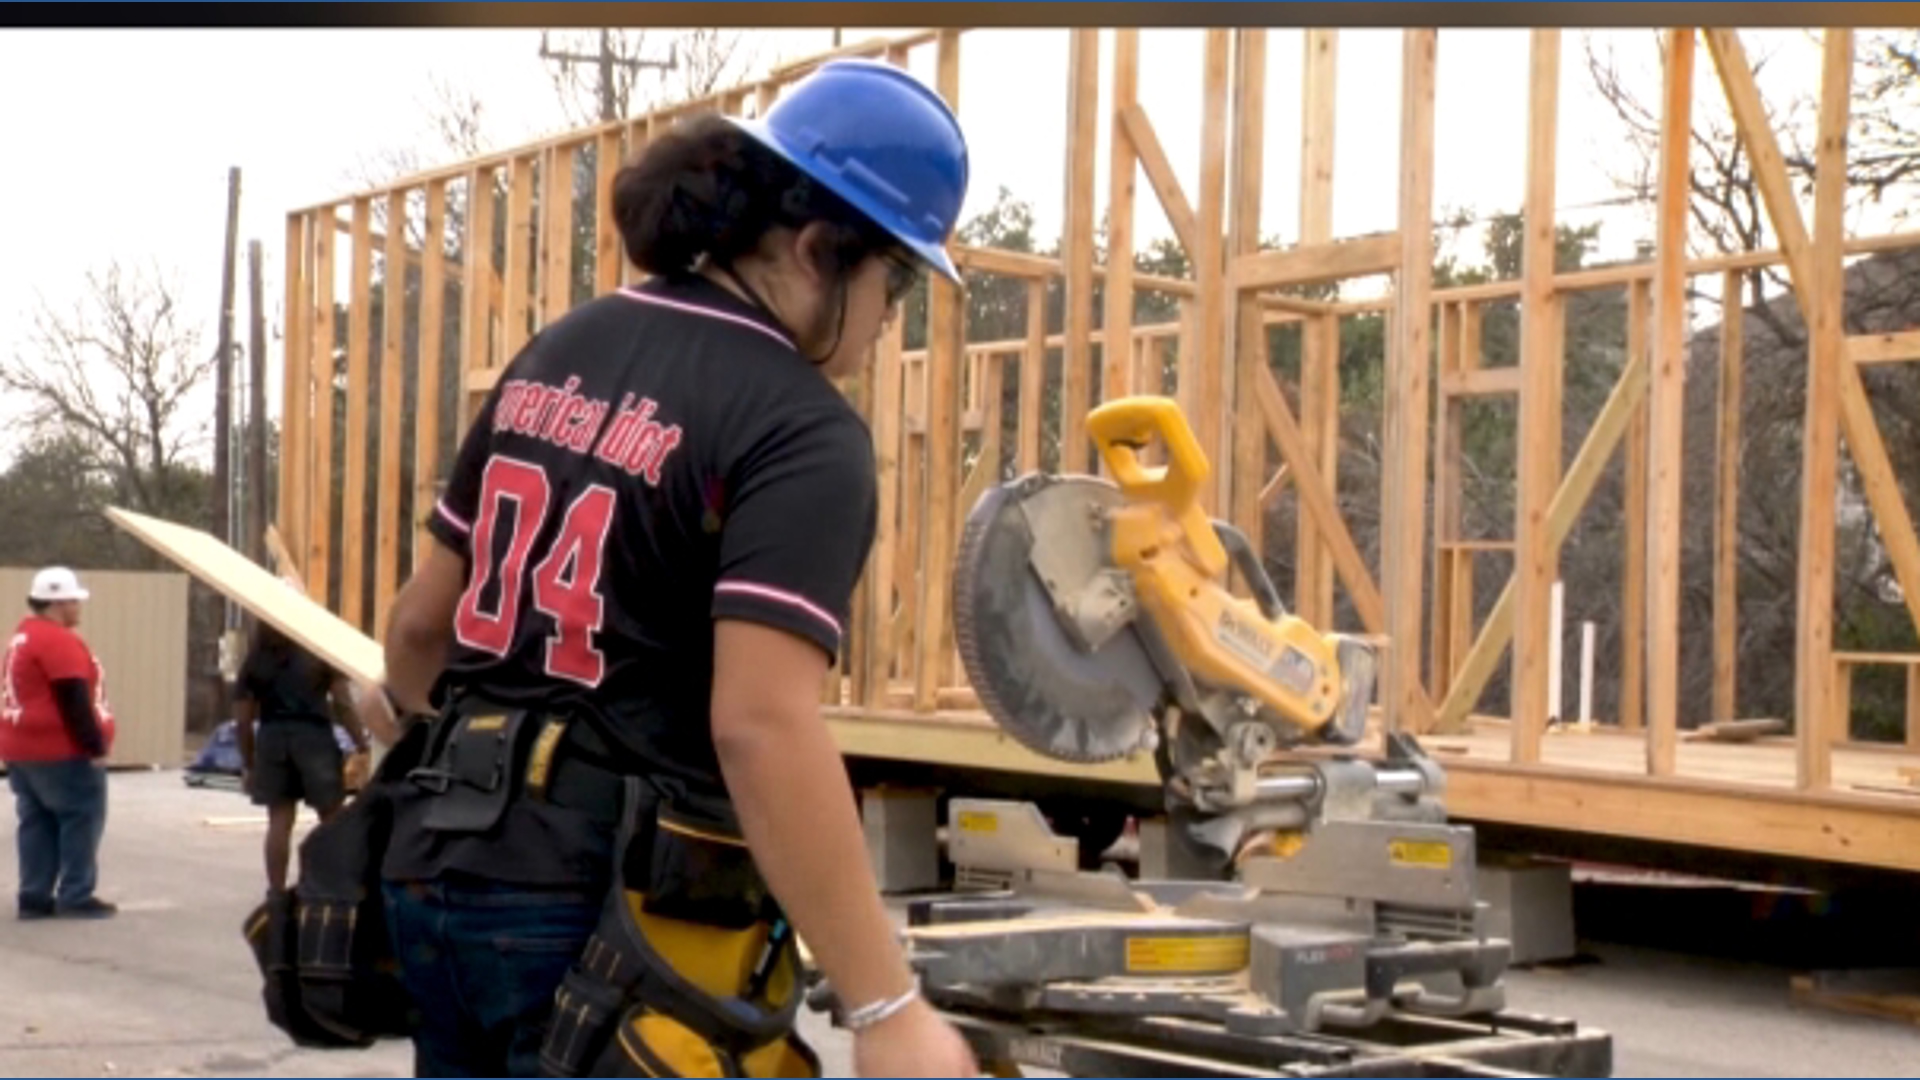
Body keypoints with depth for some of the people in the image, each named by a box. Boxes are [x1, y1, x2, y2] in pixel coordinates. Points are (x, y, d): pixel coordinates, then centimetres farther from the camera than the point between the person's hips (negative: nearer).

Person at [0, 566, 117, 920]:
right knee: (82, 818, -3)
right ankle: (76, 897, -3)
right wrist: (95, 746, -17)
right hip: (61, 751, -10)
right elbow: (75, 700, -20)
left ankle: (35, 896, 12)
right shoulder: (58, 640, -16)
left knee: (38, 822, 11)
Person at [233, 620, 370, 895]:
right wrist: (361, 747, 3)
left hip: (271, 737, 2)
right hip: (314, 736, -2)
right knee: (333, 820, 5)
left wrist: (248, 764, 16)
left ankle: (277, 893, 6)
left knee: (279, 821, 7)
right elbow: (344, 703, 0)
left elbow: (243, 721, 8)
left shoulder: (253, 663, 12)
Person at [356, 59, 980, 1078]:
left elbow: (424, 613, 20)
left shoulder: (562, 353, 11)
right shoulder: (800, 429, -13)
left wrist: (403, 705, 43)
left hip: (445, 867, 8)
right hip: (611, 905, -8)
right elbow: (762, 724, -25)